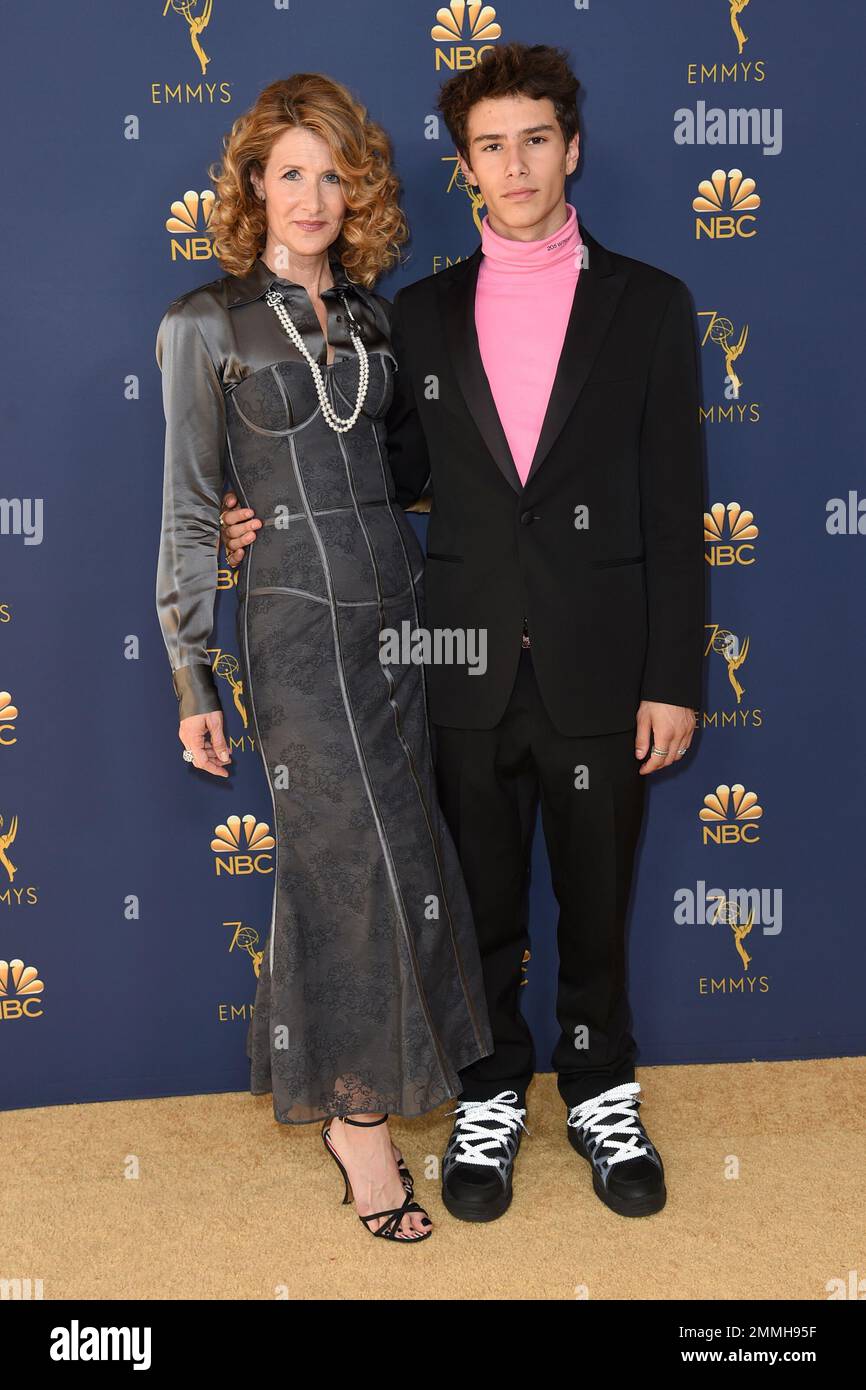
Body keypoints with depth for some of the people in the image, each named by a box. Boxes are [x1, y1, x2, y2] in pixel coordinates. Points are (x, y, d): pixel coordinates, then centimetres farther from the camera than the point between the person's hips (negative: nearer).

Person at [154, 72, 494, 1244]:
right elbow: (188, 510, -3)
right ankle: (361, 1114, 13)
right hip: (297, 617, -5)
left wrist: (452, 603, 12)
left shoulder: (372, 316, 11)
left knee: (339, 859, 10)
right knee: (373, 859, -4)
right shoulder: (205, 326, -3)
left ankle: (322, 1073, 28)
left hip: (396, 606, 5)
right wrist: (192, 677, -4)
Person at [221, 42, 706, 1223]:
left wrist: (674, 679, -7)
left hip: (601, 670, -1)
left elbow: (674, 509, -3)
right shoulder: (423, 313, 6)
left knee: (597, 900, 12)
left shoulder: (648, 305, 0)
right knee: (482, 904, 13)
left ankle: (602, 1096, 33)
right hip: (470, 670, 2)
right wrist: (274, 516, -2)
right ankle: (491, 1097, 33)